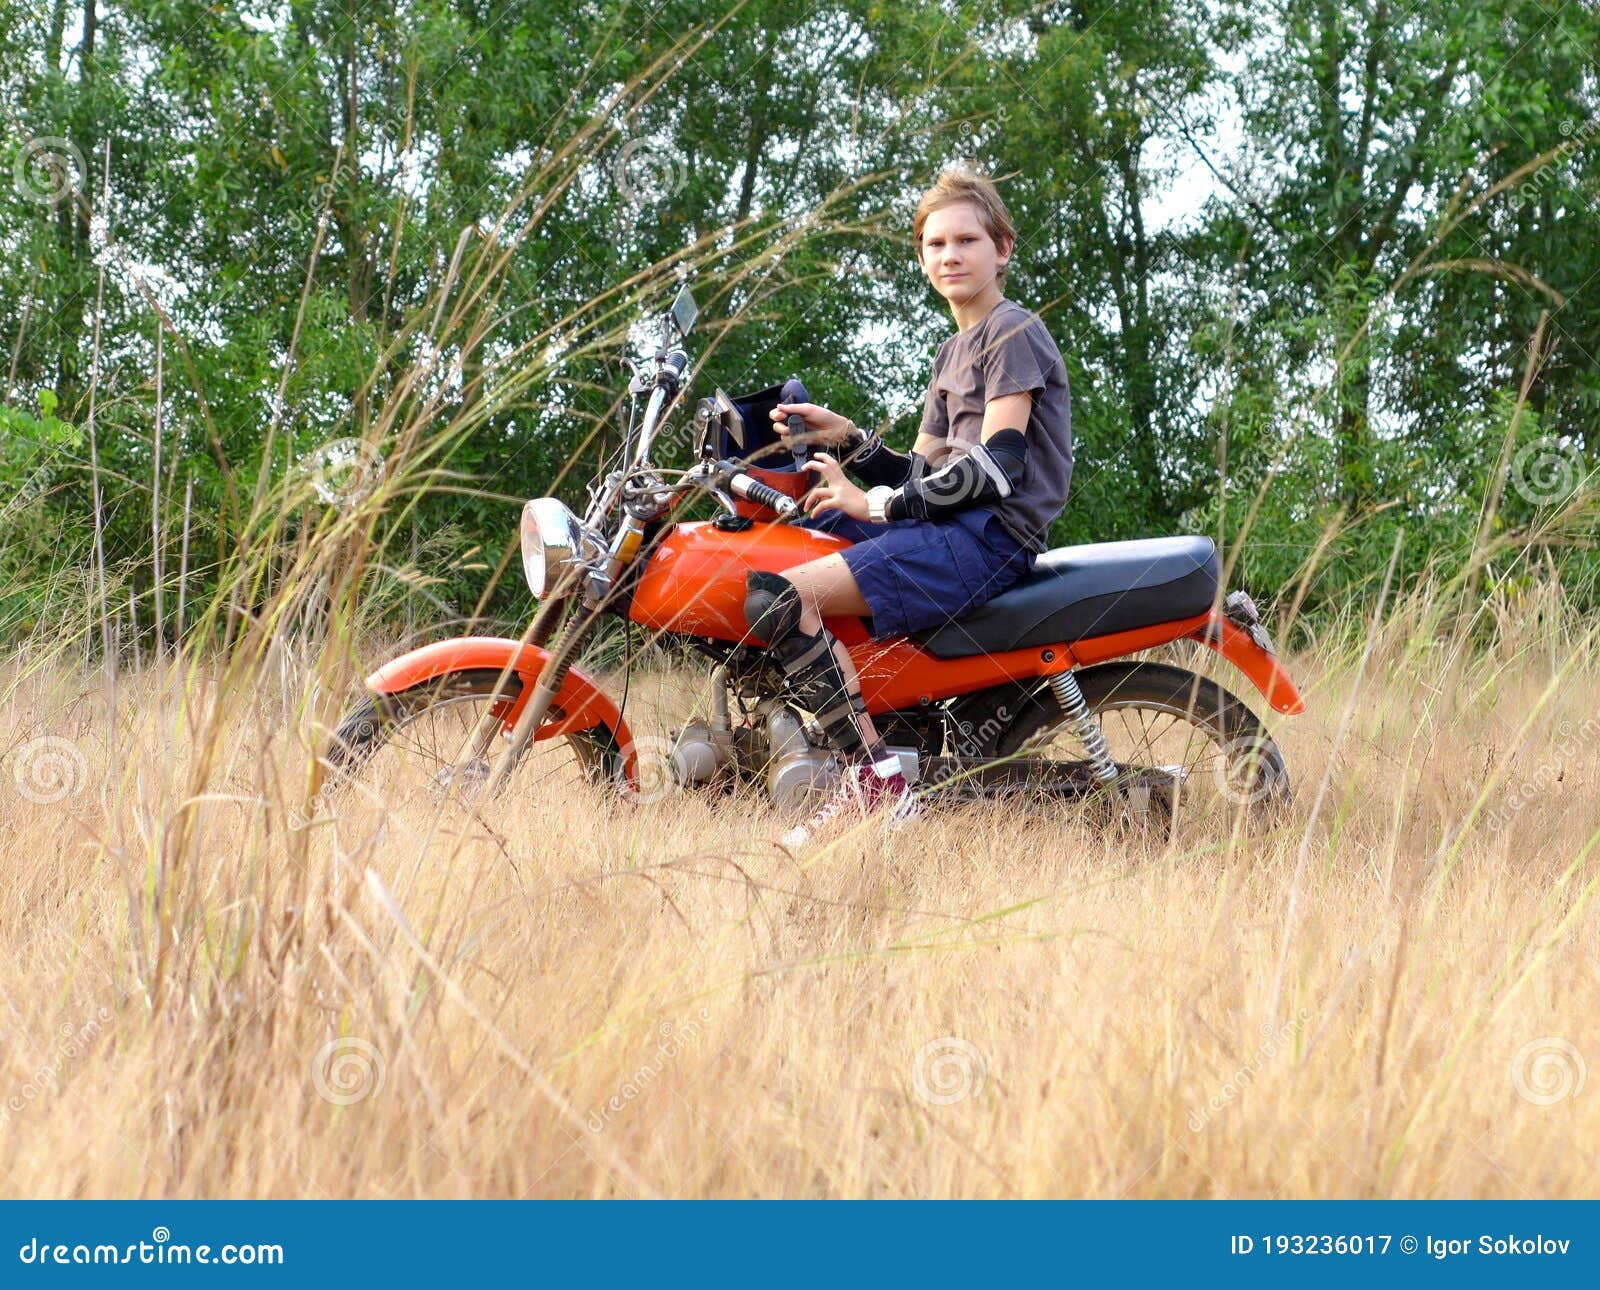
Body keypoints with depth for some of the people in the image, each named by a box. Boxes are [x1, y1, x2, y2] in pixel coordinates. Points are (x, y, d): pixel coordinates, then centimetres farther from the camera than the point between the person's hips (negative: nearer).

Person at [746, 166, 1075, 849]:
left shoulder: (1013, 332, -5)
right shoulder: (953, 352, 25)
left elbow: (995, 465, -16)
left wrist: (880, 504, -14)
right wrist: (845, 439, 4)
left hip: (992, 534, -10)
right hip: (945, 526, 10)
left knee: (782, 599, -26)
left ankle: (876, 784, -26)